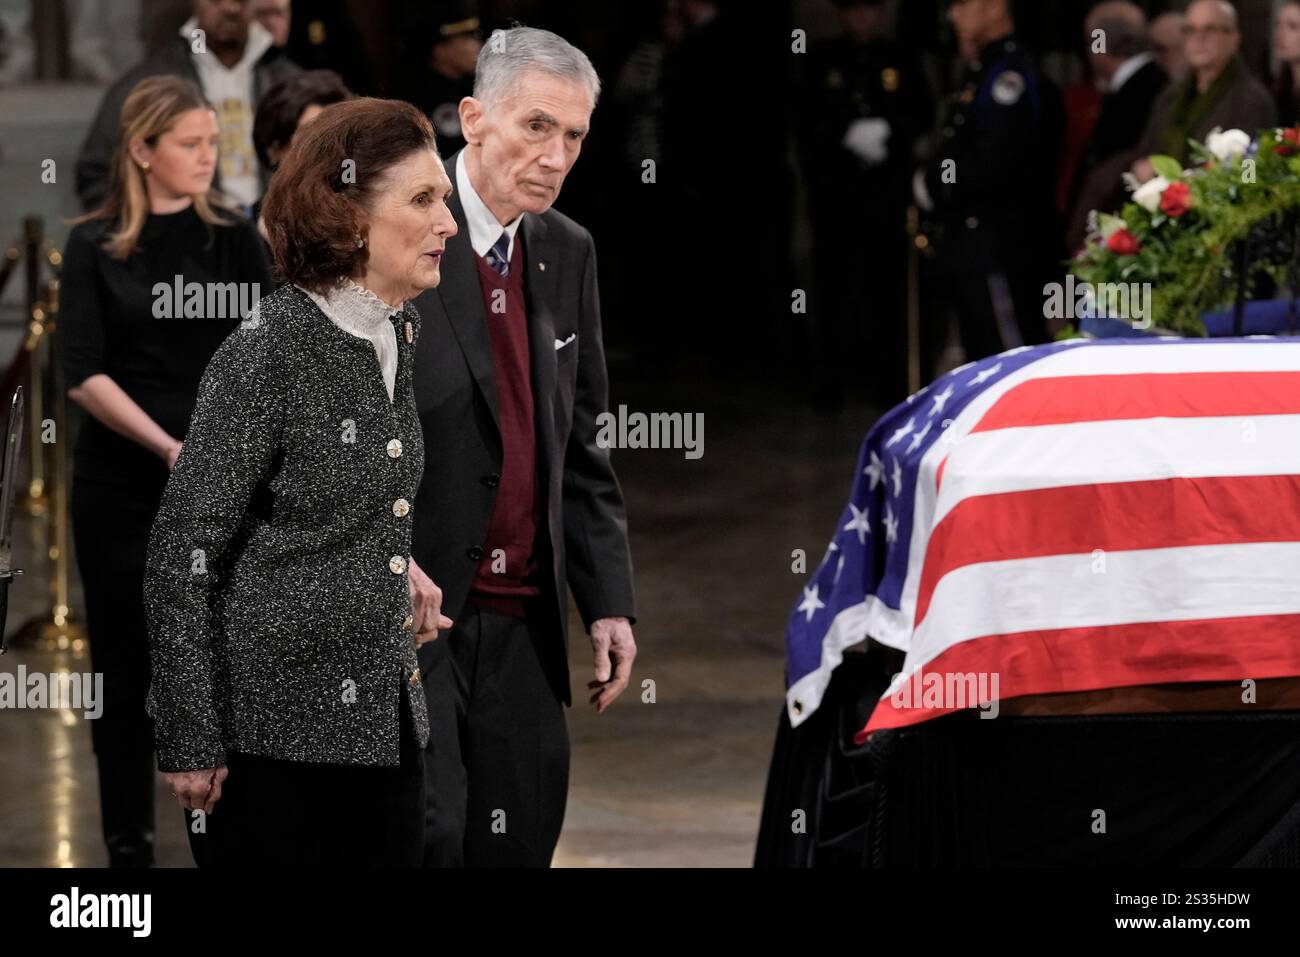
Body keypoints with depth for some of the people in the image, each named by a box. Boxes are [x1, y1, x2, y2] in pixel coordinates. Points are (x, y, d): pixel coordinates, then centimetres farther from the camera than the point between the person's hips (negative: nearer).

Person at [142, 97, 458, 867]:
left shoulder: (398, 336, 8)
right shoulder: (269, 352, -15)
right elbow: (182, 557, -14)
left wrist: (396, 566, 8)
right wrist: (191, 746, -15)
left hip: (387, 723, 7)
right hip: (277, 738, -7)